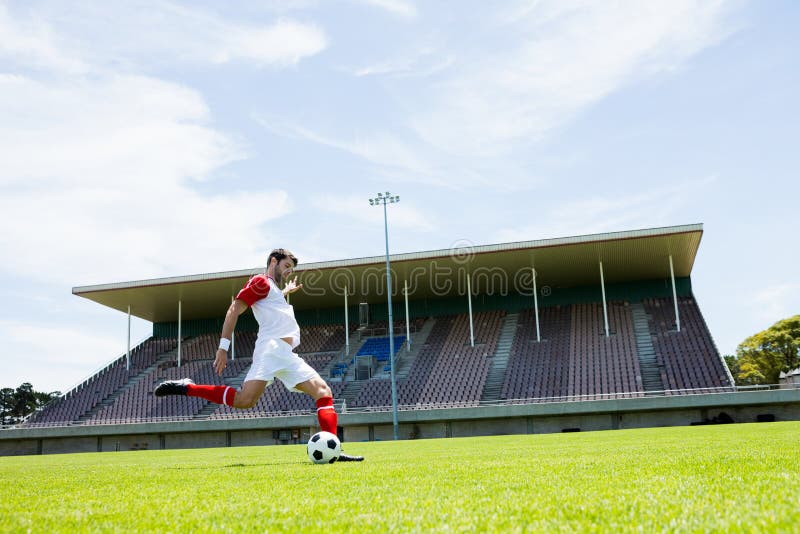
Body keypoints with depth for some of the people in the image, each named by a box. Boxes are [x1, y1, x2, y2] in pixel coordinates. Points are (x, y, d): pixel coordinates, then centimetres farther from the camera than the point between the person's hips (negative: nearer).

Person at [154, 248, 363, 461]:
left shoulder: (273, 289, 32)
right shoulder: (261, 282, 5)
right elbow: (234, 310, -7)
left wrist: (286, 292, 62)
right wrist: (223, 347, -16)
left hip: (287, 356, 9)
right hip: (272, 348, -9)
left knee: (323, 391, -4)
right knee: (245, 400, -27)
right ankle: (185, 387, -12)